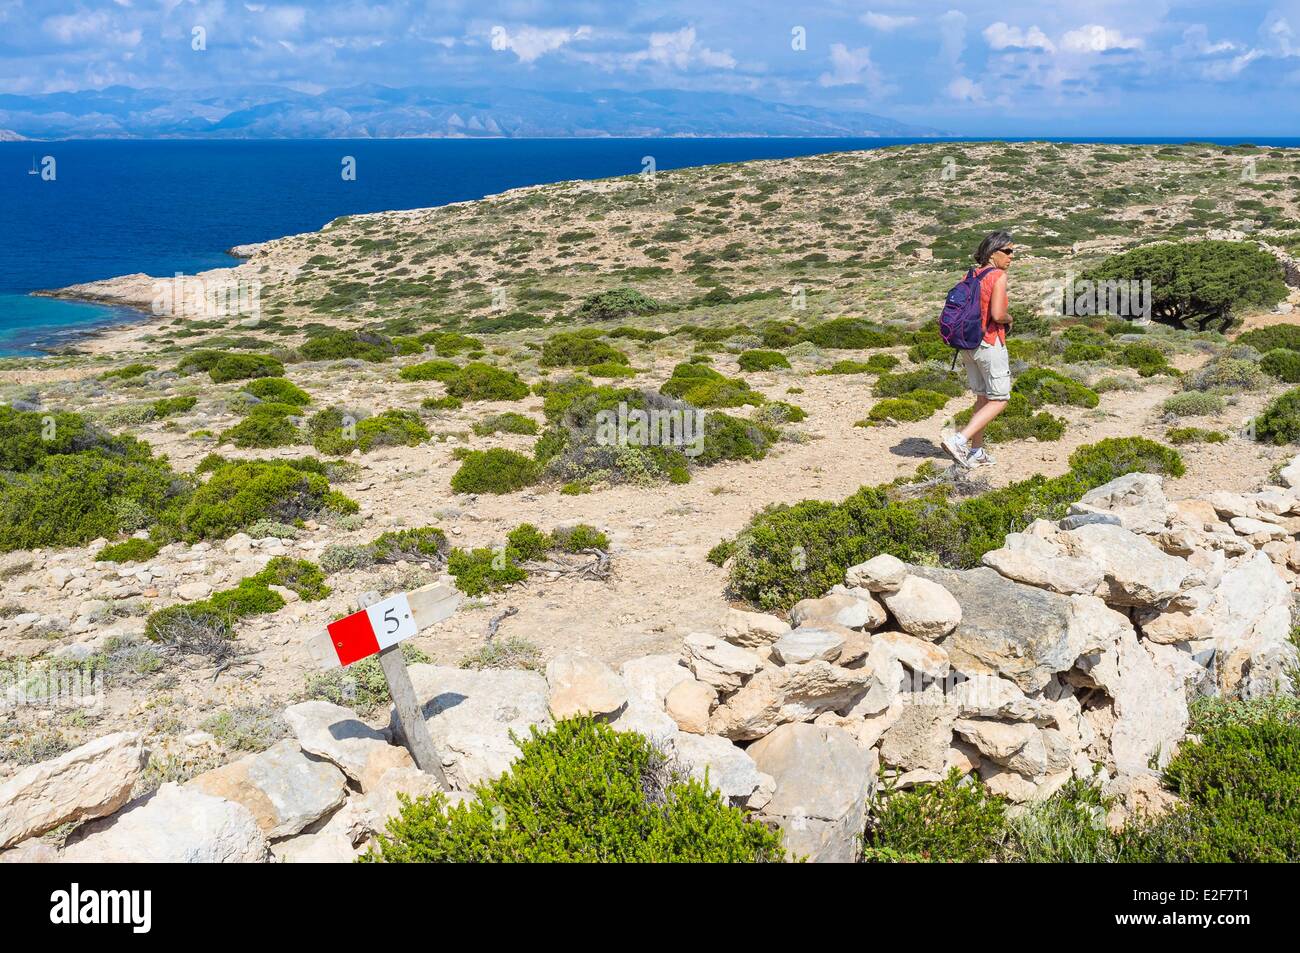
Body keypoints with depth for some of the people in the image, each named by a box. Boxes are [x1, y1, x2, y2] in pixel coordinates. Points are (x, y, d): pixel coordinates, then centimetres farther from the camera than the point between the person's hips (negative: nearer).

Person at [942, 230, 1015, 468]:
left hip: (968, 344, 8)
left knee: (983, 398, 18)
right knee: (999, 401, 2)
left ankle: (976, 452, 19)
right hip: (990, 344, -8)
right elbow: (998, 314, -24)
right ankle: (958, 441, -11)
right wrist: (1009, 319, -2)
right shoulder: (998, 276, -15)